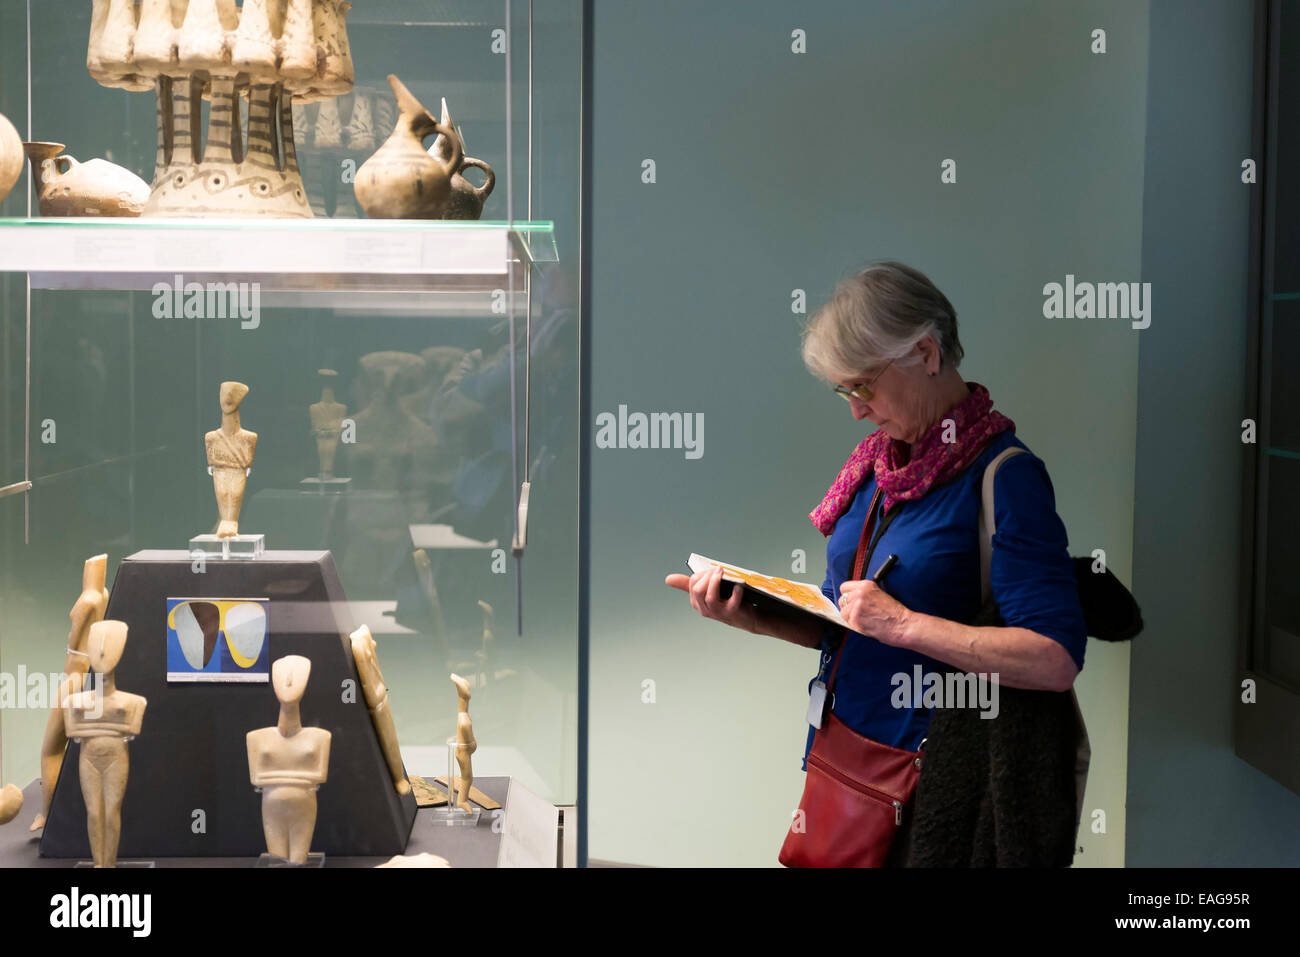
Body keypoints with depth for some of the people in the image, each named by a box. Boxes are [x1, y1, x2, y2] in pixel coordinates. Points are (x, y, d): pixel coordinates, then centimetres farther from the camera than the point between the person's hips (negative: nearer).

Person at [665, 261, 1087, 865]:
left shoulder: (1005, 476, -15)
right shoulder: (873, 462, 8)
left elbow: (1056, 660, -23)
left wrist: (903, 624, -23)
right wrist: (749, 616, -1)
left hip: (923, 776, -7)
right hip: (841, 753, 7)